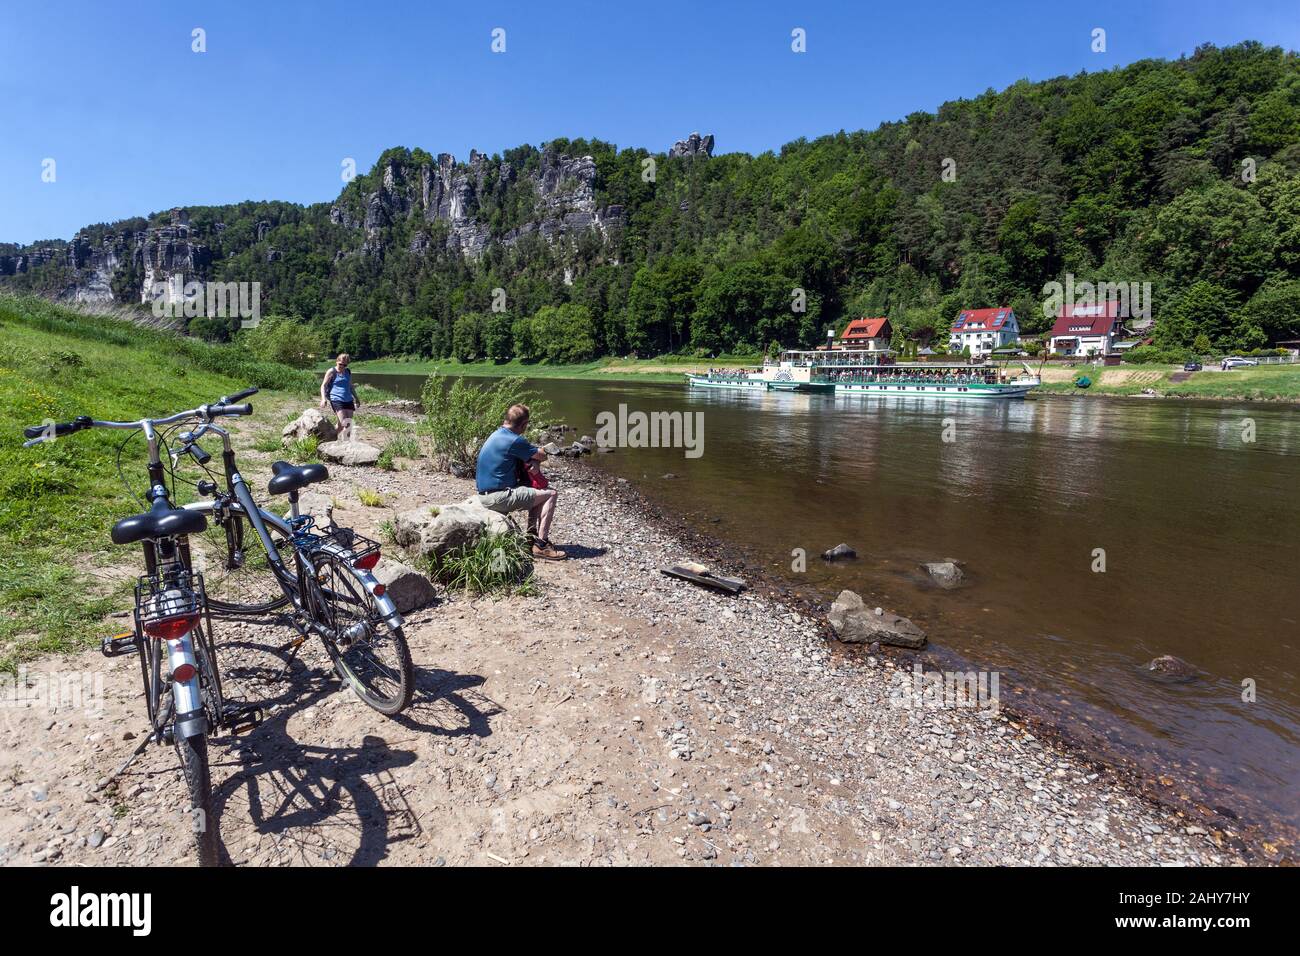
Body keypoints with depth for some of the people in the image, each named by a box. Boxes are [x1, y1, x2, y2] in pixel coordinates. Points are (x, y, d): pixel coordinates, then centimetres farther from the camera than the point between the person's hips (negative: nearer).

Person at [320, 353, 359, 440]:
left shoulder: (348, 372, 15)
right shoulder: (332, 372, 0)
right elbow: (323, 385, 1)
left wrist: (356, 399, 34)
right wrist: (323, 398, -13)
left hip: (348, 400, 6)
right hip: (337, 400, -6)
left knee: (349, 424, 3)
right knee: (344, 424, -16)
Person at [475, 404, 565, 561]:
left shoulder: (496, 435, 13)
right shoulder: (514, 440, -17)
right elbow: (542, 456, -8)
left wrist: (531, 459, 0)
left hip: (484, 494, 10)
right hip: (498, 497, -10)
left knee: (537, 490, 24)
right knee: (550, 494, -5)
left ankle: (532, 535, 23)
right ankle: (541, 545, -5)